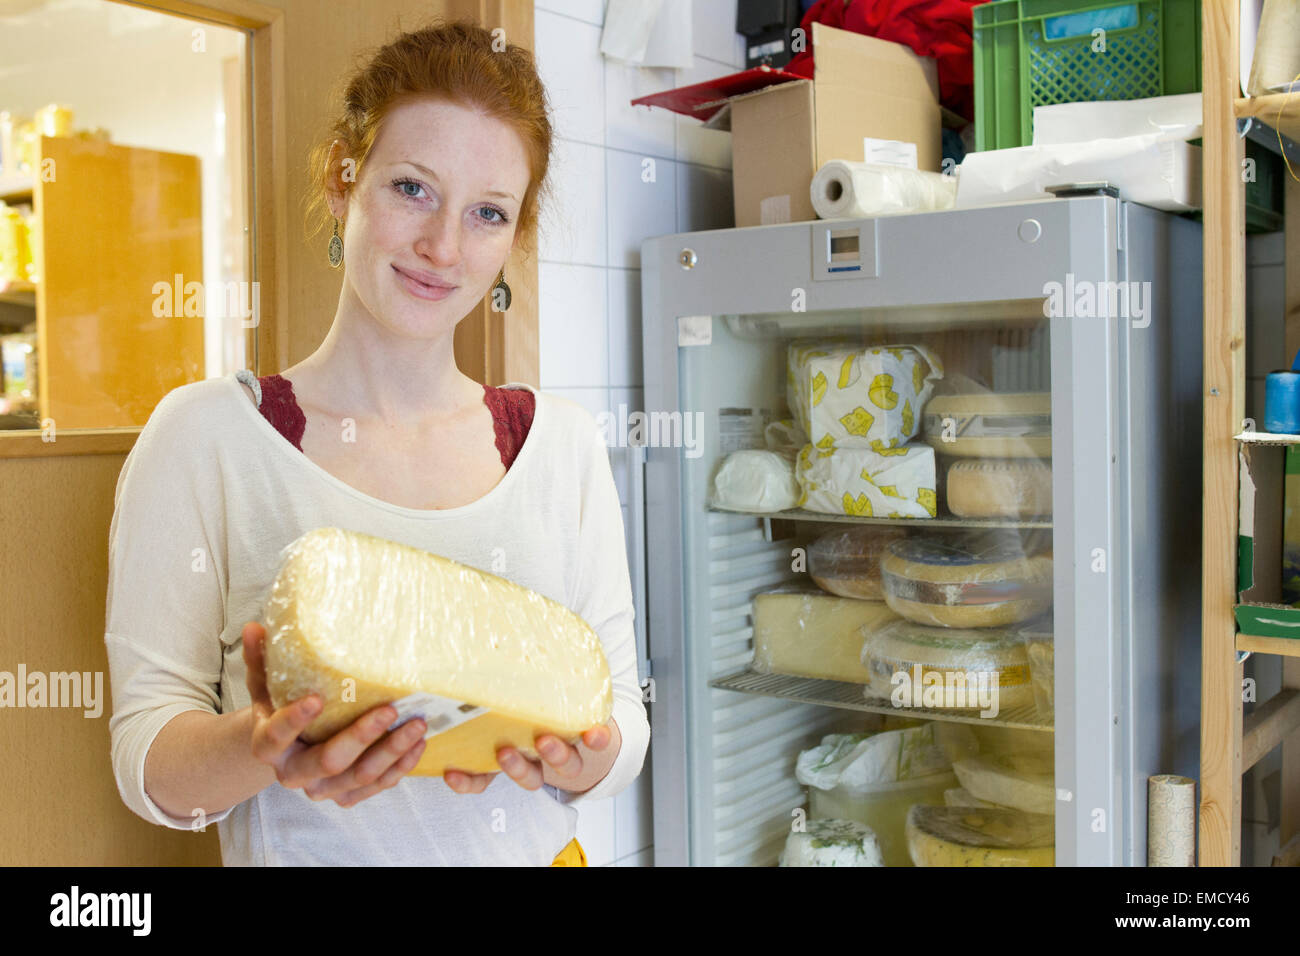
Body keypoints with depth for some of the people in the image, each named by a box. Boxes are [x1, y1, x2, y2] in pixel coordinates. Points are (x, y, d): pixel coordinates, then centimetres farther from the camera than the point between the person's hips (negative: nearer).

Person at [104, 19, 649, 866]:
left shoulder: (563, 441, -2)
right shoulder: (207, 434, -11)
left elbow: (624, 715, -2)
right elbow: (148, 763, -11)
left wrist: (582, 756, -22)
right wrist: (261, 747, -29)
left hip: (536, 847, 2)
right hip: (305, 850, -2)